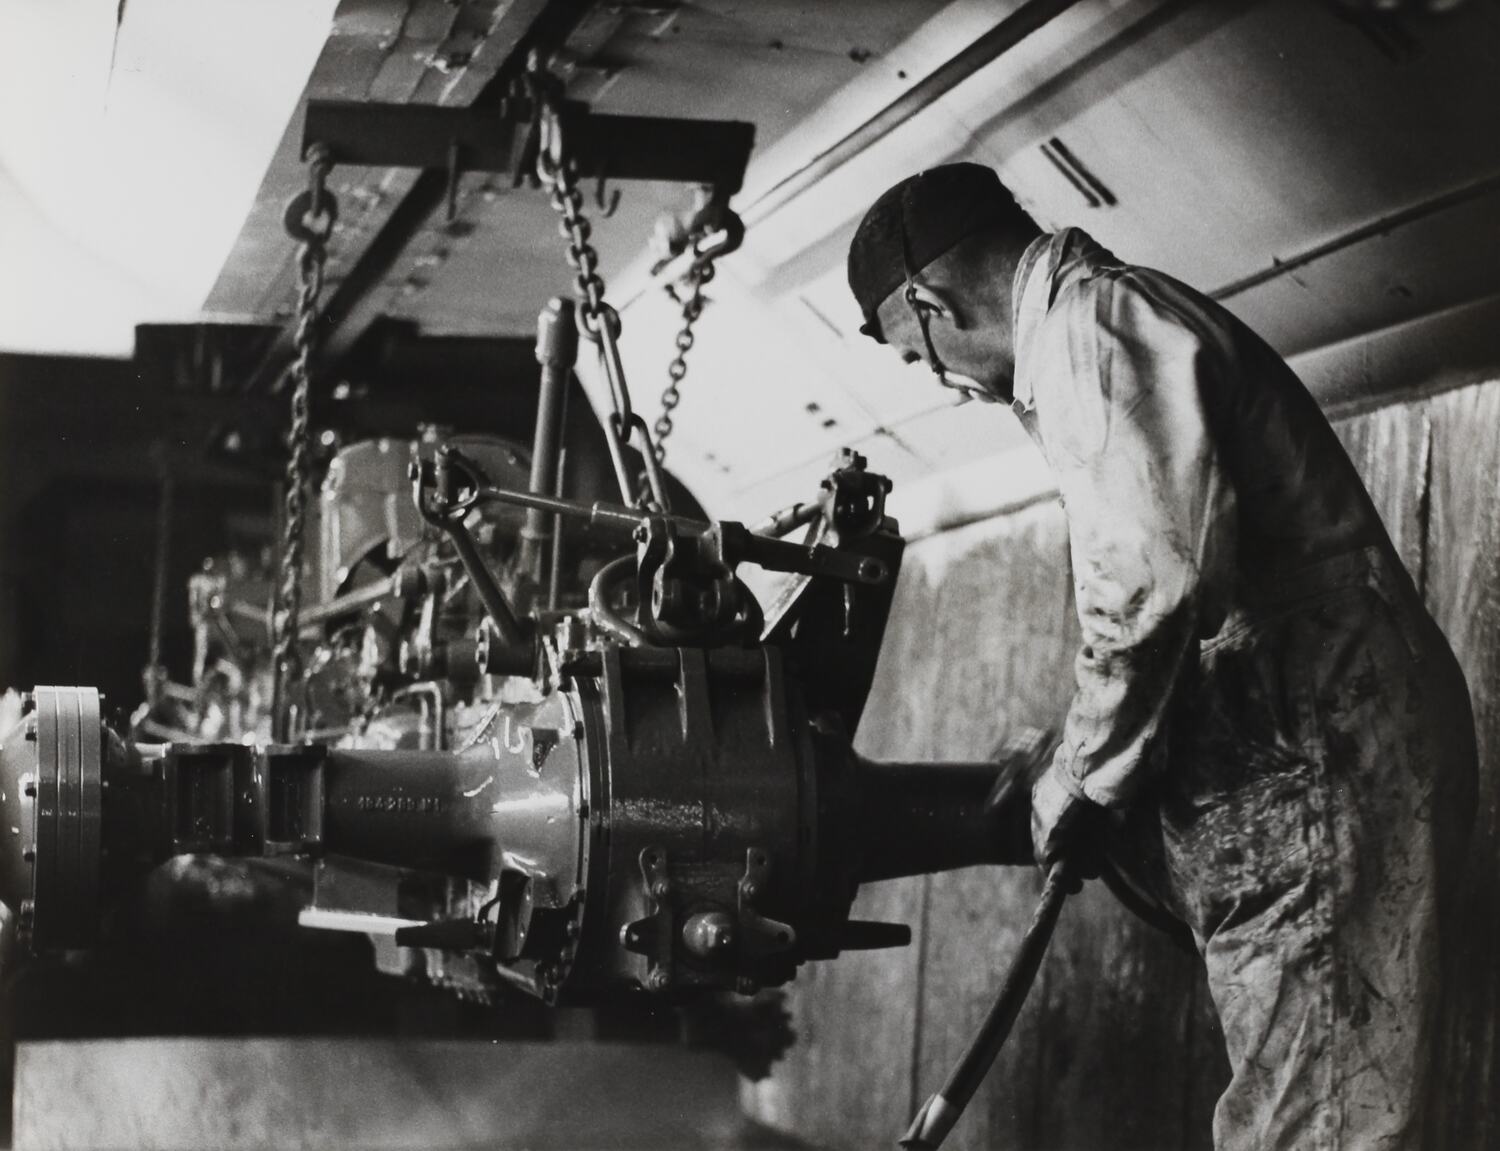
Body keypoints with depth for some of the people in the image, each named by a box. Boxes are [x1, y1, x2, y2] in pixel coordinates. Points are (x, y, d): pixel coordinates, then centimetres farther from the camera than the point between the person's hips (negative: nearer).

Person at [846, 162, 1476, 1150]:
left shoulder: (1088, 326, -8)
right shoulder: (1112, 317, 24)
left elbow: (1152, 575, -21)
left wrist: (1080, 781, -8)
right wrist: (1091, 774, 22)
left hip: (1317, 760, -10)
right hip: (1312, 749, 10)